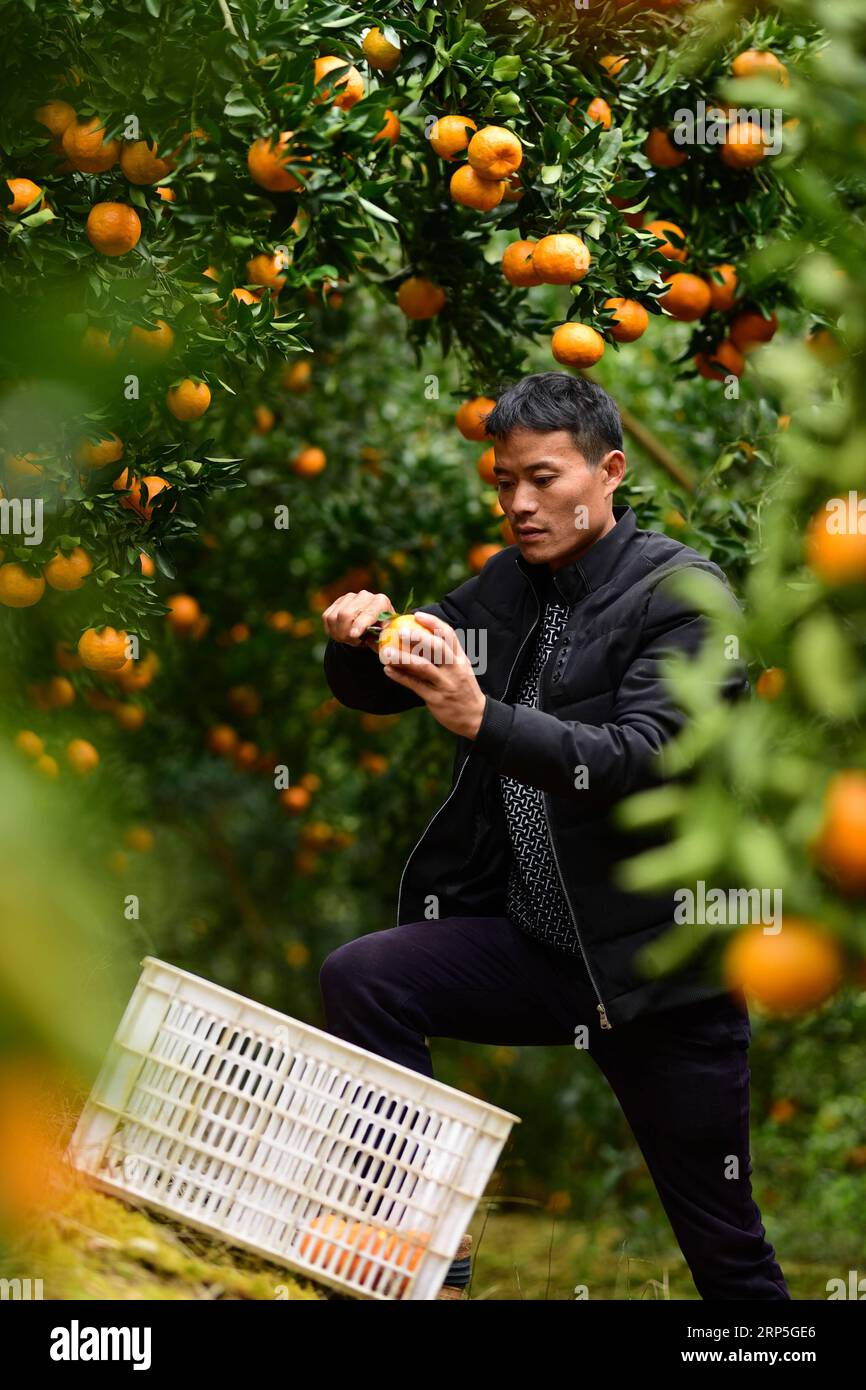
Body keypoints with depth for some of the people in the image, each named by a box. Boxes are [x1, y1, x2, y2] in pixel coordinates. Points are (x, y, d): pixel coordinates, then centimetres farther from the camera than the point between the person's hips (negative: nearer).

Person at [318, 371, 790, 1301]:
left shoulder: (685, 593, -10)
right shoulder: (509, 585, 8)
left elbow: (644, 759, -24)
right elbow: (373, 692, 12)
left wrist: (482, 718, -37)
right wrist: (357, 640, -13)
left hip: (657, 963, -5)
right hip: (531, 940, 5)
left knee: (723, 1245, 1)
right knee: (360, 977, -19)